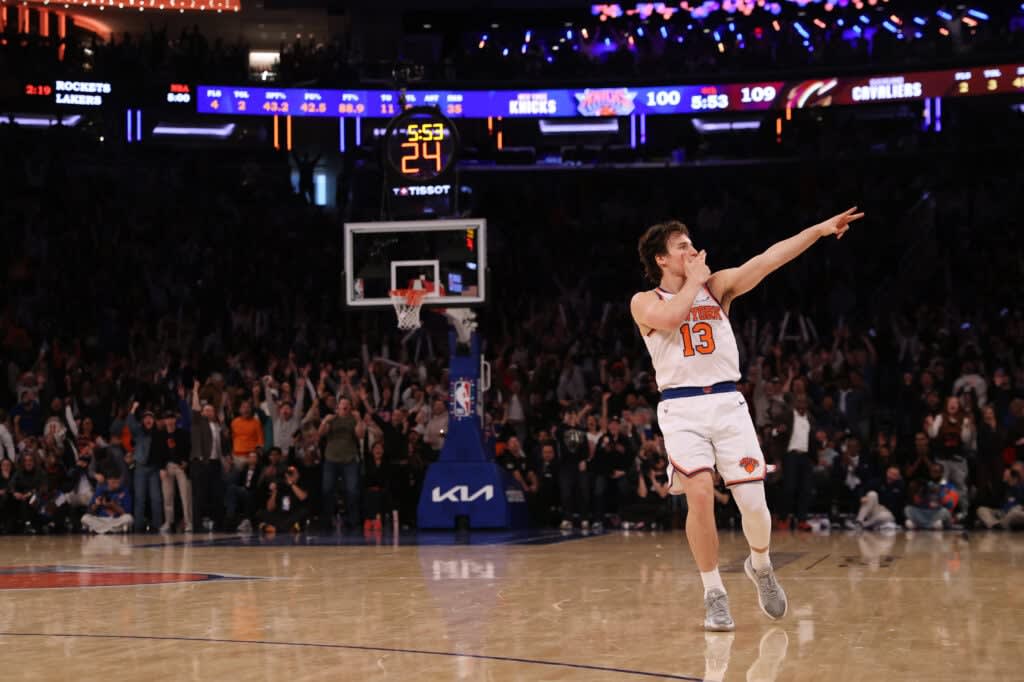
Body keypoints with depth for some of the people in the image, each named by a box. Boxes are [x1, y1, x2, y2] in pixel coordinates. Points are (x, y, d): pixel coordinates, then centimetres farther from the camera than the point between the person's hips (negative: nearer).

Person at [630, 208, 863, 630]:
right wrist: (693, 281, -4)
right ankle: (714, 593, -4)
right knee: (700, 494, -20)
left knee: (753, 502, -5)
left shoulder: (717, 286, 11)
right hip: (681, 409, -2)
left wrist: (819, 230, -11)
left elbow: (768, 260, 0)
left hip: (728, 403, 2)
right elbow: (670, 318, -19)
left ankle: (760, 568, 26)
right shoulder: (645, 303, 5)